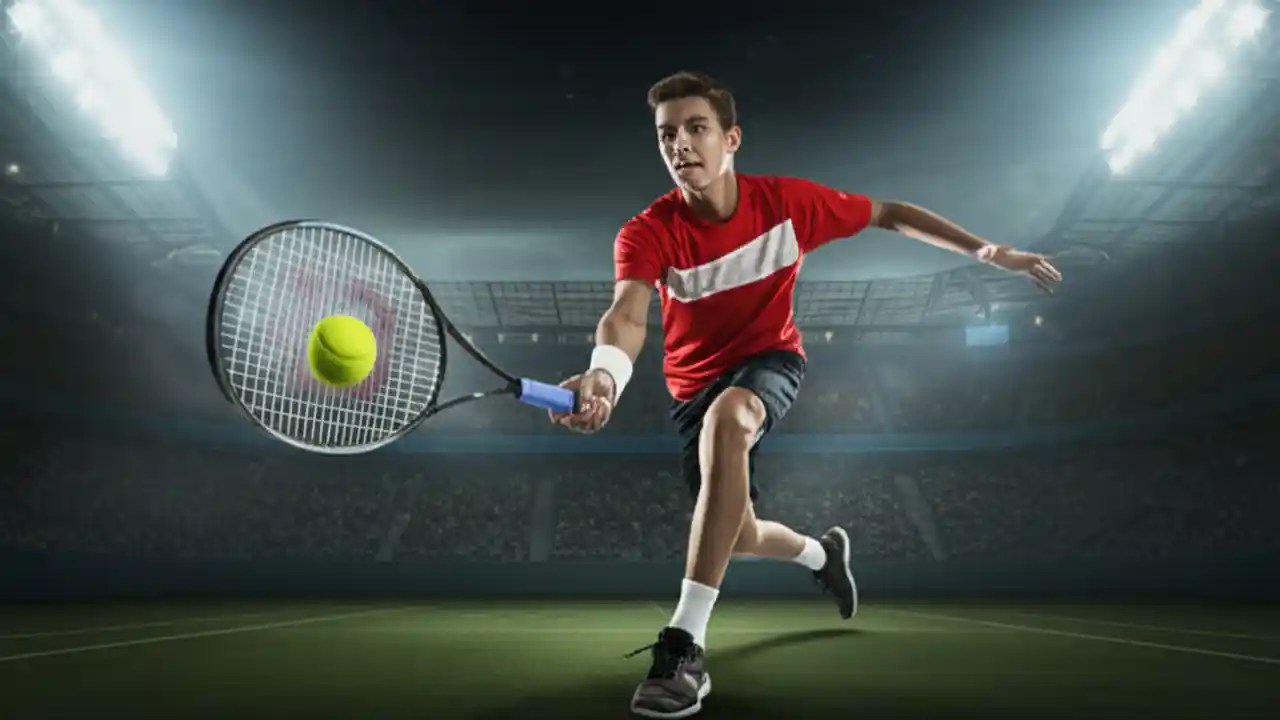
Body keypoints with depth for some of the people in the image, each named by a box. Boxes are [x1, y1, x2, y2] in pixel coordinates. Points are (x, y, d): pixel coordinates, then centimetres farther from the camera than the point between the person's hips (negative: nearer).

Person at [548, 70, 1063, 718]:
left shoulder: (787, 200, -16)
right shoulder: (647, 233, -22)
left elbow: (890, 215, -3)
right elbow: (627, 314, -40)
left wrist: (985, 249, -11)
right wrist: (605, 373, -63)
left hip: (770, 359, -2)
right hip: (696, 381, 2)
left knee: (726, 417, -38)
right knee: (740, 537, 5)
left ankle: (685, 644, -38)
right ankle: (822, 553, 46)